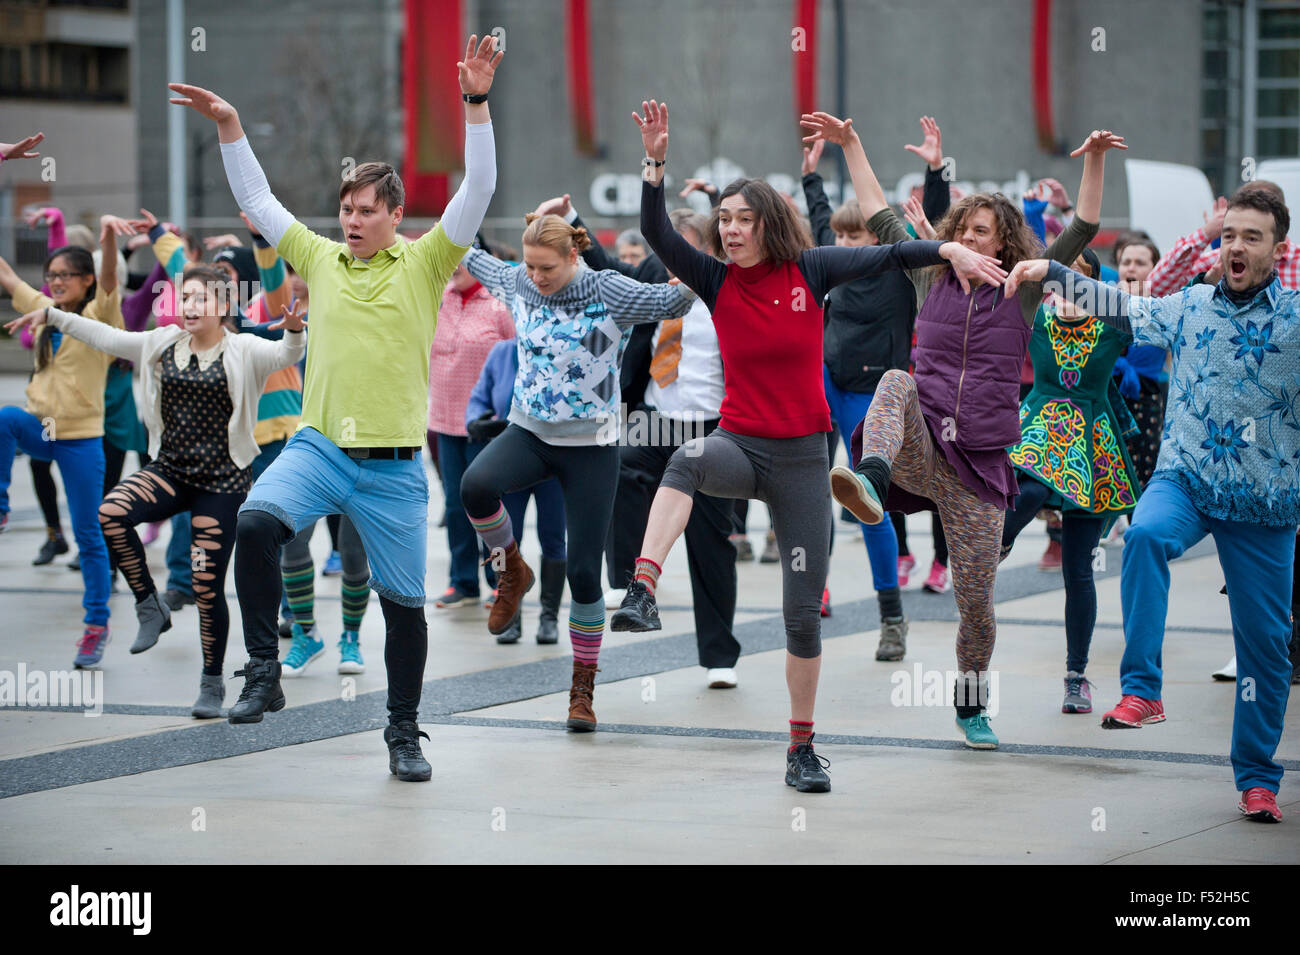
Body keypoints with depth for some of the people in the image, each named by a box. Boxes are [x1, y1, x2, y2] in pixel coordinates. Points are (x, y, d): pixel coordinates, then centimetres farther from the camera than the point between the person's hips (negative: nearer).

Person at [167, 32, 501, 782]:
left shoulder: (423, 264, 1)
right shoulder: (321, 259, 10)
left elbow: (478, 191, -8)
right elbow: (258, 201, 15)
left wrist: (477, 105, -17)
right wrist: (229, 127, 8)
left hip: (393, 466, -1)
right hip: (319, 447, 1)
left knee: (404, 601, 4)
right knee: (257, 523, -28)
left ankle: (405, 733, 20)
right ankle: (264, 671, -19)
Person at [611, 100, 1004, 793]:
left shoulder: (809, 270, -1)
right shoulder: (716, 281, 0)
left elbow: (885, 256, 1)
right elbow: (656, 235, -11)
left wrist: (951, 250, -13)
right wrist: (655, 164, -23)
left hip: (802, 456, 0)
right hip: (740, 443, 0)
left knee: (803, 613, 2)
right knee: (688, 460, -39)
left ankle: (802, 747, 15)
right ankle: (641, 592, -49)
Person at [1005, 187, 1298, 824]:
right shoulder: (1188, 306, 5)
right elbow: (1119, 307, 11)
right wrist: (1051, 271, 4)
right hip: (1185, 478, 1)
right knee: (1145, 534, -35)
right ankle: (1141, 689, -31)